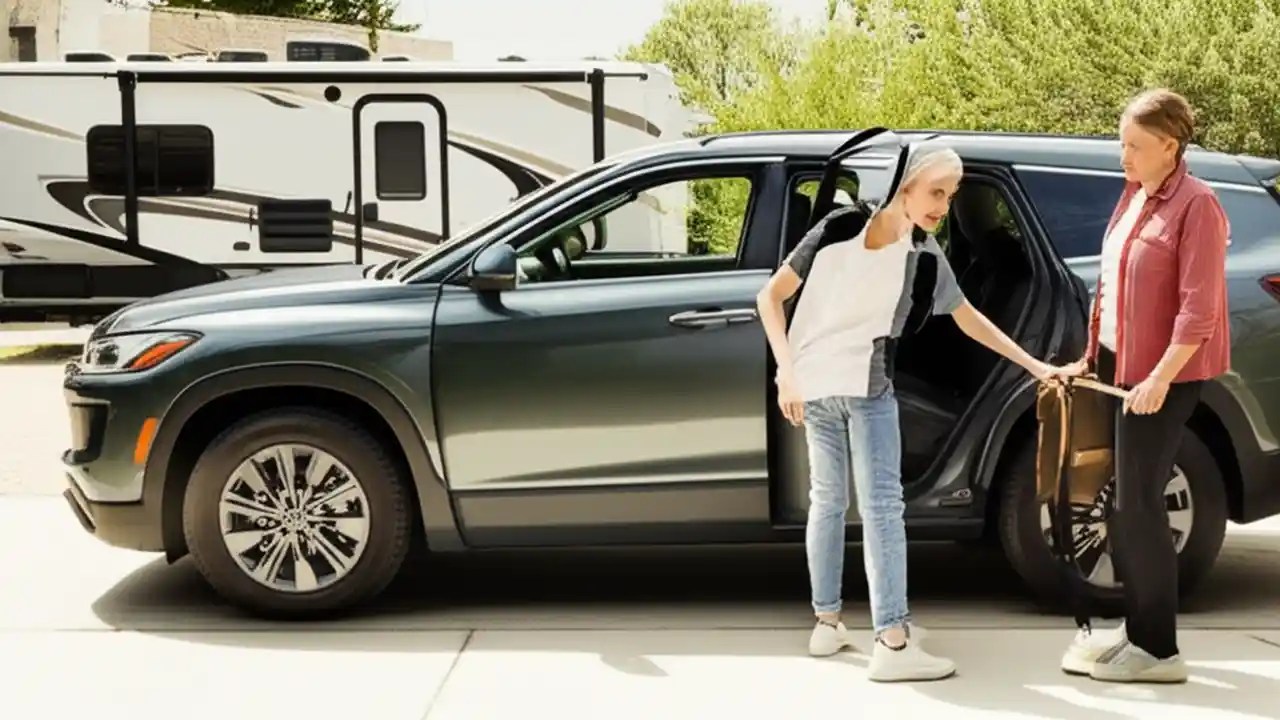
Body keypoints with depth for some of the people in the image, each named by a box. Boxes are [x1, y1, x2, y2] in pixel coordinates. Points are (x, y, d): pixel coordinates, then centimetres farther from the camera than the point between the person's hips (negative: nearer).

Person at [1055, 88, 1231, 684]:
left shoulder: (1195, 205, -14)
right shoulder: (1134, 196, 11)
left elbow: (1198, 308, -20)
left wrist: (1161, 376, -25)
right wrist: (1092, 354, 17)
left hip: (1161, 374, -8)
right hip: (1118, 366, 8)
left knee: (1138, 504, -7)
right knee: (1125, 501, 12)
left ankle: (1157, 650, 1)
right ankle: (1137, 628, 23)